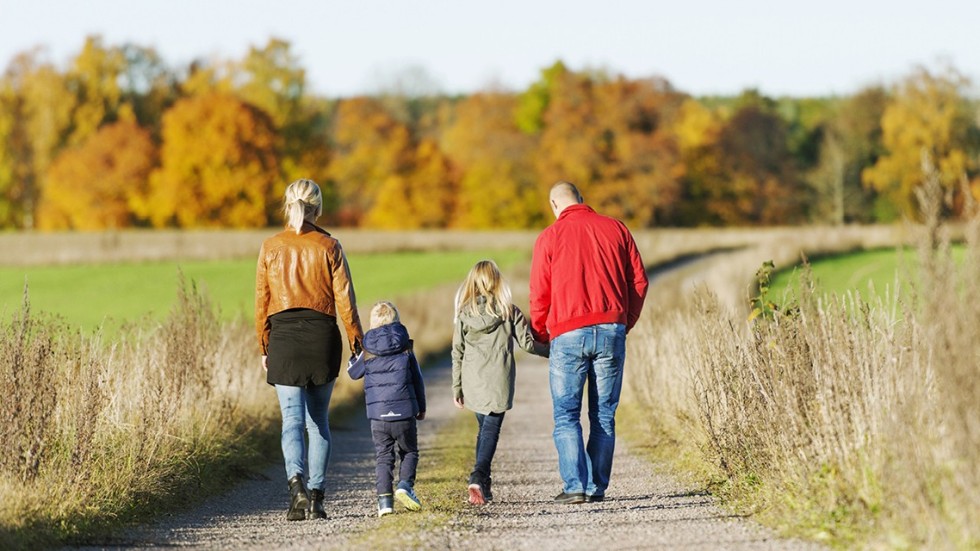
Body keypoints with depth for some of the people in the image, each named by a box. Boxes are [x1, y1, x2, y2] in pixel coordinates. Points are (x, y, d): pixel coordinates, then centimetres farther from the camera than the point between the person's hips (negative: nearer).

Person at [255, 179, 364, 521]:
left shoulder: (270, 248, 1)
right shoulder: (329, 246, -1)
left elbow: (262, 303, 4)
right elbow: (344, 299, -2)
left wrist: (264, 347, 12)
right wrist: (357, 342, 5)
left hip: (284, 337, 0)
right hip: (323, 337, 0)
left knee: (292, 419, -2)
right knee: (318, 420, 12)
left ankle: (296, 481, -26)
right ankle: (316, 495, 8)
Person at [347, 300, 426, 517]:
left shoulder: (367, 352, 0)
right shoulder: (406, 349, -1)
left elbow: (353, 372, 16)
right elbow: (417, 379, 6)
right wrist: (421, 407, 18)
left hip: (378, 414, 1)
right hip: (404, 412, -1)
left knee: (383, 456, 9)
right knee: (409, 452, 15)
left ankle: (384, 496, -5)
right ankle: (405, 485, -8)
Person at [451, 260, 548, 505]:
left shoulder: (464, 313, 3)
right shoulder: (508, 310, -3)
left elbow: (457, 352, 5)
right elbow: (527, 343, -2)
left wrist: (456, 388, 11)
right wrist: (552, 351, 15)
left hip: (473, 383, 3)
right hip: (498, 382, -3)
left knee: (484, 429, 18)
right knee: (491, 430, -2)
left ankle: (484, 486, 16)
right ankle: (478, 477, -23)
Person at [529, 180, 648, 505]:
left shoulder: (550, 237, 1)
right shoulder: (616, 229, 10)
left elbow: (539, 294, 2)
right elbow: (639, 281, 9)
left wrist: (540, 335, 17)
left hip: (568, 335, -3)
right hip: (611, 331, 3)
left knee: (566, 414, 1)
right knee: (604, 414, 9)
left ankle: (575, 486, -12)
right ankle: (597, 487, 6)